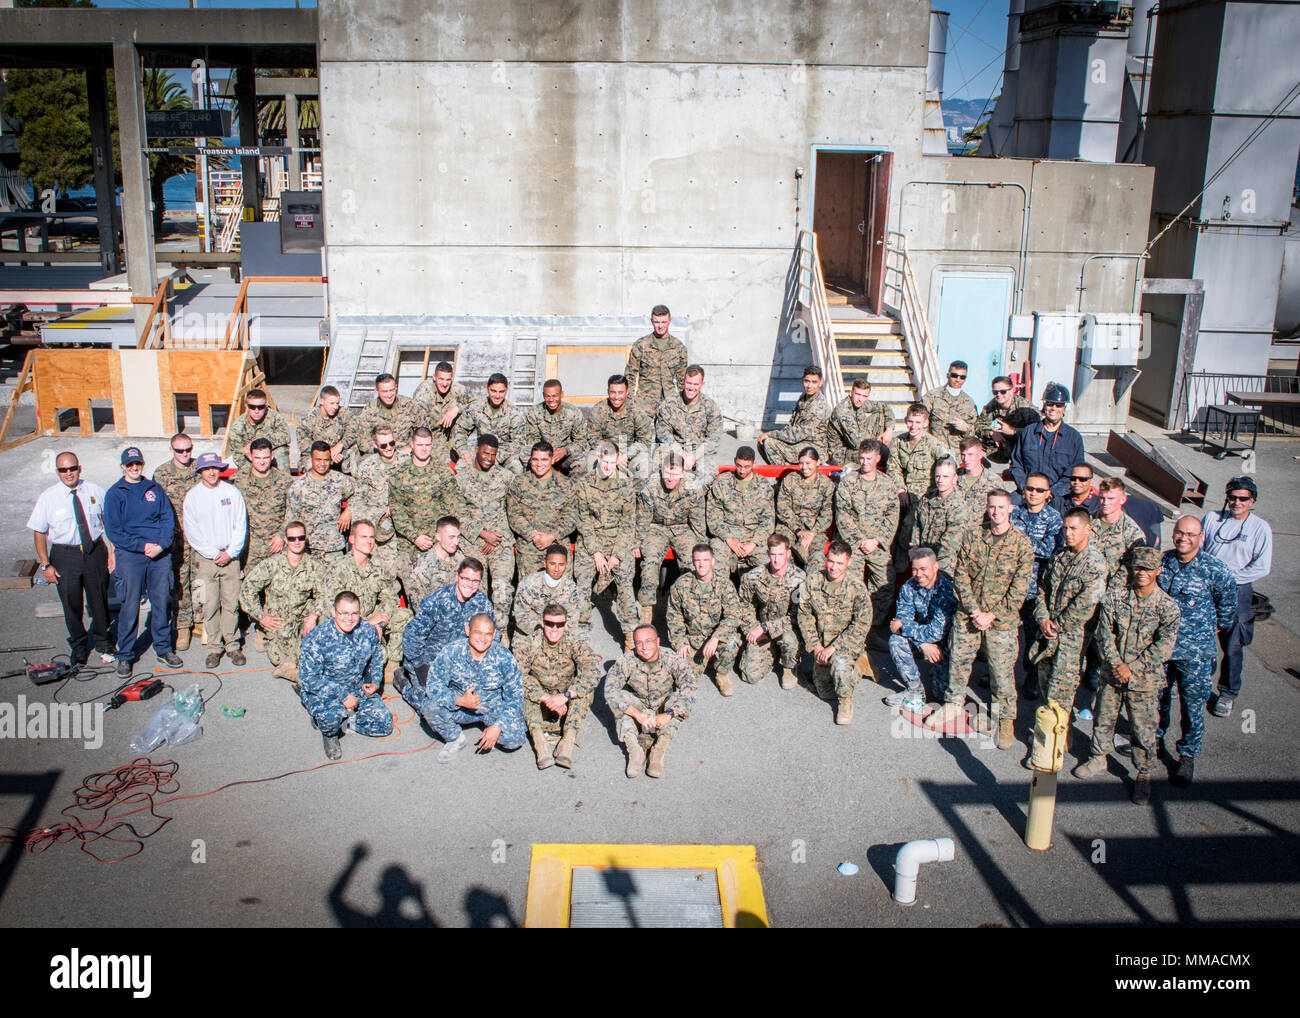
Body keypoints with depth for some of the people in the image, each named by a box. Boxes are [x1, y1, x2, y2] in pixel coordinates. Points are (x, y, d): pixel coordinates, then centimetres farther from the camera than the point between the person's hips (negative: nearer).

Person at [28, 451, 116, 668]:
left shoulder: (94, 491, -1)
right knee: (72, 605, 6)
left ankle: (103, 645, 33)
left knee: (99, 602, 12)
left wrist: (112, 551, -3)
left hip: (95, 551, 1)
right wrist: (45, 565, -5)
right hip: (65, 555, -1)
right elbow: (39, 532, 0)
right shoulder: (48, 497, -3)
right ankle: (78, 648, 27)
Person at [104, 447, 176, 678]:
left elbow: (168, 518, 7)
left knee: (161, 602, 7)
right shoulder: (115, 494, 3)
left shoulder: (155, 489, 12)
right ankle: (125, 656, 8)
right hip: (130, 555, -3)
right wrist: (142, 546, -12)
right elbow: (113, 530, -3)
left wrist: (161, 544, -10)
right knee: (130, 605, -1)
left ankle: (163, 649, 19)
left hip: (160, 554, 3)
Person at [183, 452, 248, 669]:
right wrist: (212, 554, -6)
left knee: (231, 604, 1)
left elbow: (241, 525, 4)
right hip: (205, 558, 0)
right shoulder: (192, 496, 3)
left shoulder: (232, 492, 5)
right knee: (210, 606, -2)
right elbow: (191, 530, 0)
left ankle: (232, 645, 10)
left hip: (230, 557, 1)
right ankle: (214, 647, 7)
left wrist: (231, 552, -5)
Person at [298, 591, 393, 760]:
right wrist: (342, 696, -29)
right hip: (322, 693, -5)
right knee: (330, 717, -37)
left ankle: (346, 718, 18)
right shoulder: (316, 639, -23)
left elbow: (377, 658, 14)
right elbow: (309, 678, -24)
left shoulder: (368, 631, -7)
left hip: (358, 690, 5)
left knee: (385, 726, -4)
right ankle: (330, 735, 1)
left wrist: (375, 682, -2)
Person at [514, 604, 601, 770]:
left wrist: (565, 696, -38)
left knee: (586, 685, -26)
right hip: (539, 706, 0)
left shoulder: (576, 643, -13)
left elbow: (593, 674, -27)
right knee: (525, 684, -27)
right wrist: (545, 698, -35)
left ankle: (568, 741, -35)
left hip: (566, 706, 0)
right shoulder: (529, 644, -13)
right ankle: (539, 742, -38)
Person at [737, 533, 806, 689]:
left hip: (788, 629, -2)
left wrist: (765, 627, -24)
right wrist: (752, 630, -4)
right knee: (752, 675, -12)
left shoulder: (799, 578, -18)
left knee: (789, 639, -38)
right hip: (761, 633, 2)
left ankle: (790, 667, -2)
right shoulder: (753, 577, -9)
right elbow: (745, 606, 8)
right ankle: (773, 654, 23)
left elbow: (797, 616, -20)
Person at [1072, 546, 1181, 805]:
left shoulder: (1167, 606, -9)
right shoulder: (1115, 594, -2)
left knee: (1143, 728, 5)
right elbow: (1104, 631, -5)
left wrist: (1132, 669, -16)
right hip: (1112, 673, 3)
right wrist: (1115, 663, -15)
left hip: (1144, 679, -2)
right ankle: (1099, 757, 38)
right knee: (1104, 718, 16)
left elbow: (1163, 647, -12)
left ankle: (1143, 774, 23)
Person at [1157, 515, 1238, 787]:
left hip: (1195, 652, -3)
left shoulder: (1215, 569, -12)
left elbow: (1228, 602, 4)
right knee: (1156, 696, 18)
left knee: (1192, 705, 5)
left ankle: (1188, 755, 22)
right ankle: (1154, 738, 40)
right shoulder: (1161, 561, -3)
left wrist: (1218, 628, 12)